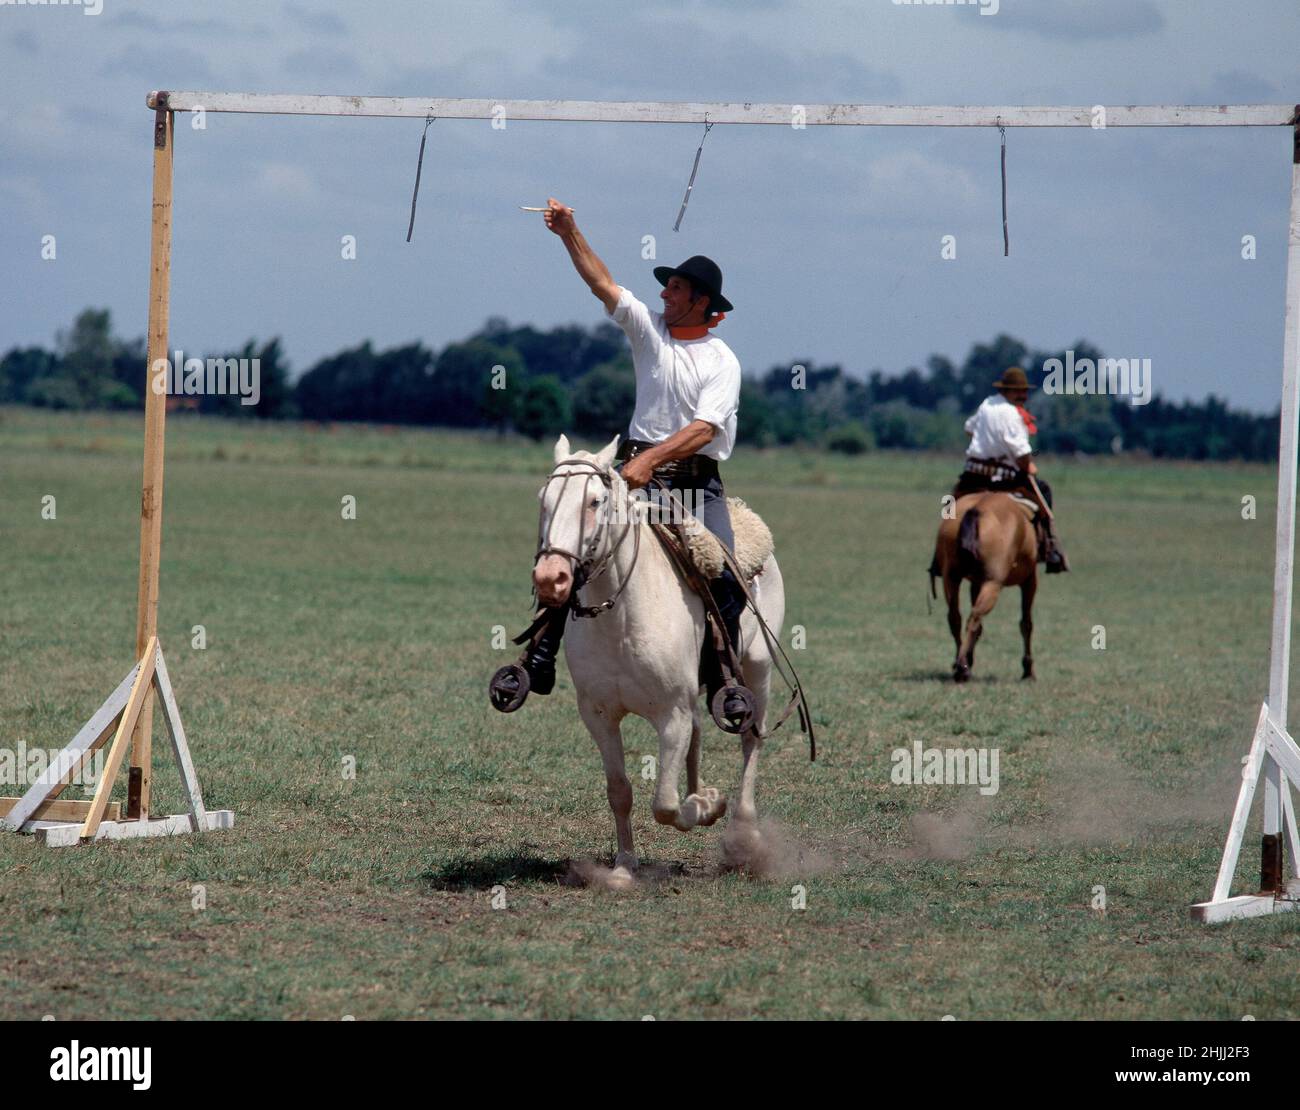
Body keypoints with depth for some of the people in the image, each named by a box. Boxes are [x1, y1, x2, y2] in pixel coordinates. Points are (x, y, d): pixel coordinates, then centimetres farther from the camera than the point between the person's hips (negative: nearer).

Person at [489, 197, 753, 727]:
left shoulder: (722, 361, -4)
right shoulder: (649, 329, 8)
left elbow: (703, 430, -17)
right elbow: (602, 283, -2)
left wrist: (651, 459, -30)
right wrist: (569, 232, -13)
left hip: (696, 480, -3)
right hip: (637, 470, 3)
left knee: (722, 575, -19)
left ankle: (725, 677, -6)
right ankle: (538, 658, -11)